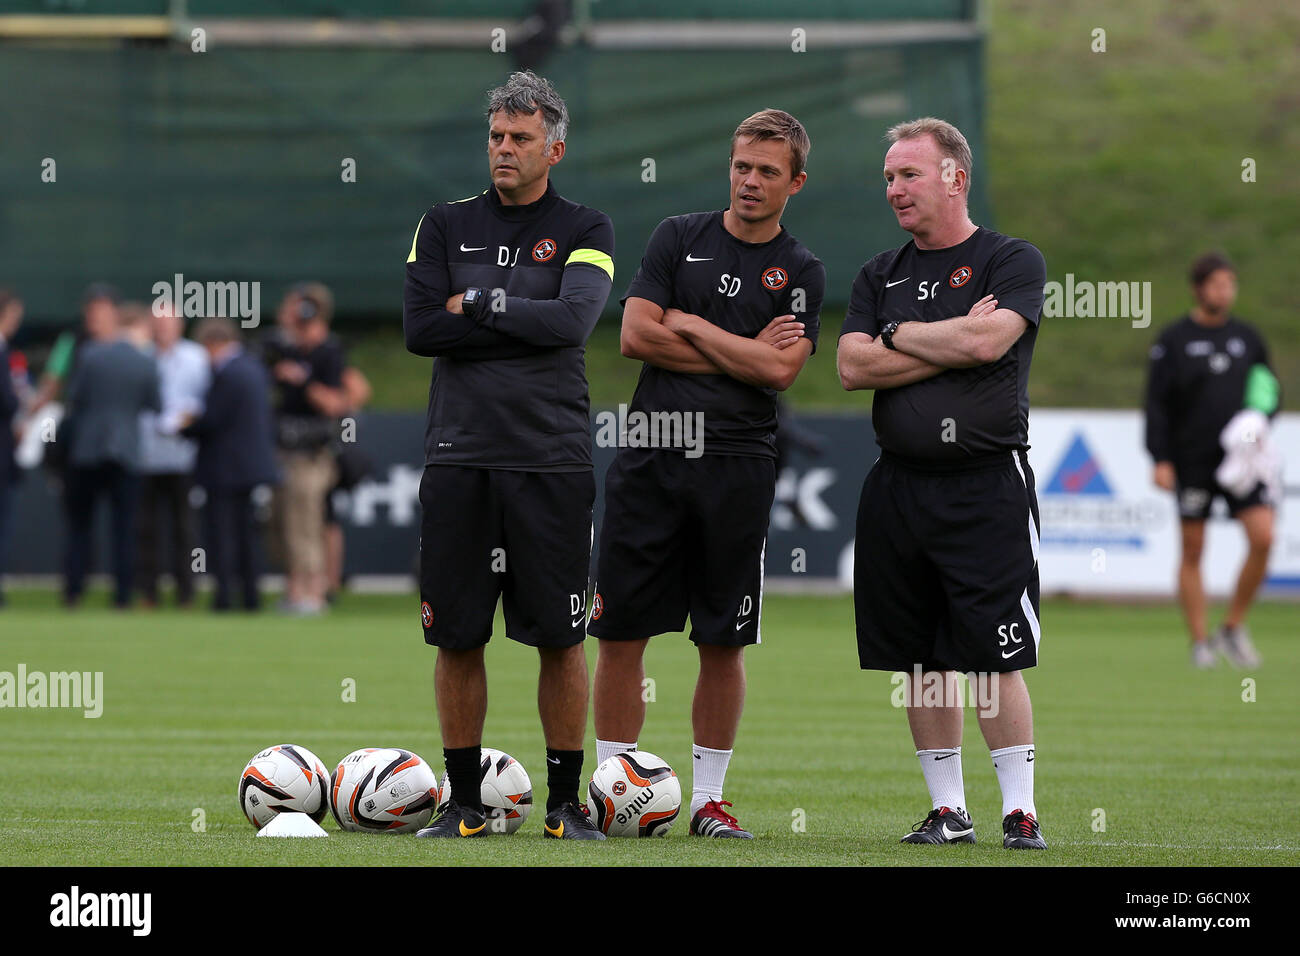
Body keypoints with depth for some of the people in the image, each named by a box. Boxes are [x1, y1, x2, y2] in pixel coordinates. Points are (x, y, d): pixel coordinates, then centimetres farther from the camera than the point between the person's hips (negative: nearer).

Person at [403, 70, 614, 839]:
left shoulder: (584, 231, 6)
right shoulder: (446, 227, 12)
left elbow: (572, 321, -12)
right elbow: (420, 329, -2)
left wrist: (476, 302, -7)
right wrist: (524, 325, -6)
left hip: (550, 459, -2)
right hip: (459, 457, 2)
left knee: (561, 636, -1)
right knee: (457, 636, 2)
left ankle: (566, 801, 8)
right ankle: (465, 801, 12)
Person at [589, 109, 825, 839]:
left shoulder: (800, 272, 4)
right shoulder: (680, 239, 9)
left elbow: (780, 369, -9)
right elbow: (636, 335, -2)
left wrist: (691, 326, -4)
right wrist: (740, 354, -4)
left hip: (738, 466, -1)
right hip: (651, 455, 1)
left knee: (724, 643, 2)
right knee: (620, 633, 0)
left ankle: (709, 798, 11)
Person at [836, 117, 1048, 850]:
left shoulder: (1013, 262, 0)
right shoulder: (882, 275, 14)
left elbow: (988, 341, -18)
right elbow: (853, 368, 1)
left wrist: (900, 335, -4)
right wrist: (952, 342, -6)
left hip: (987, 484, -5)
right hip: (900, 486, 5)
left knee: (996, 659, -9)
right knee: (924, 660, 7)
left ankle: (1021, 810, -3)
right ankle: (950, 811, 15)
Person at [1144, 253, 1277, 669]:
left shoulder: (1247, 337, 11)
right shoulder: (1173, 341, -1)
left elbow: (1269, 389, 20)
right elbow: (1157, 404, -3)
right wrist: (1161, 460, -11)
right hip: (1192, 461, -3)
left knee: (1263, 538, -13)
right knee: (1193, 552, 1)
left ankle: (1233, 627, 3)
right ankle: (1200, 642, 10)